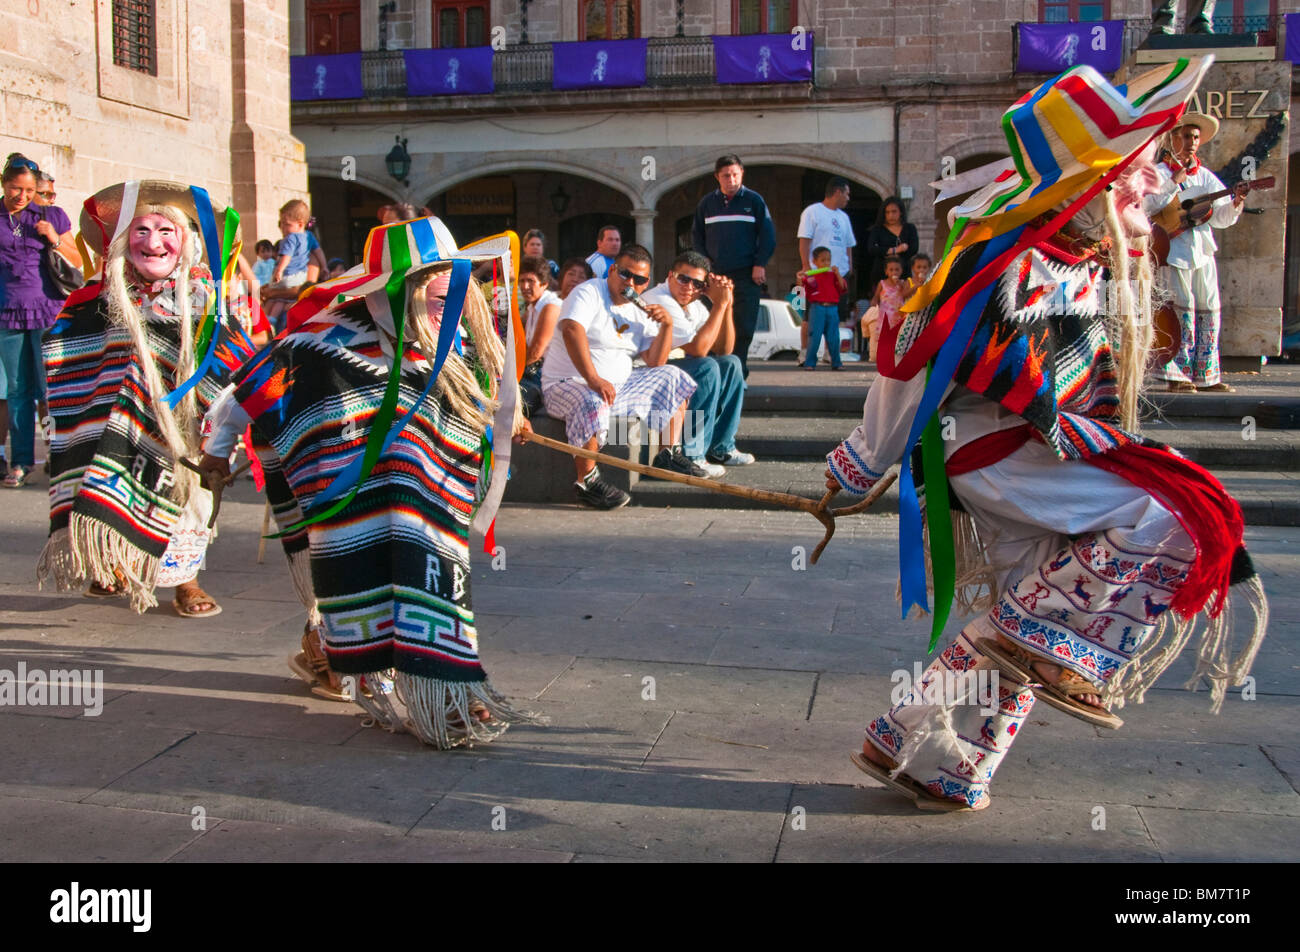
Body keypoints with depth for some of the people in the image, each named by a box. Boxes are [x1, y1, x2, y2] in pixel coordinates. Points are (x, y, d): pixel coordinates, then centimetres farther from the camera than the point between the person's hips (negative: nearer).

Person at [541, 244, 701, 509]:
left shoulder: (639, 311, 13)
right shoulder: (589, 293, -10)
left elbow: (654, 362, 9)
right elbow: (571, 330, -31)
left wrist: (667, 326, -7)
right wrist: (593, 379, -41)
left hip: (619, 385, 8)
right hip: (567, 385, -8)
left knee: (673, 378, 9)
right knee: (592, 405, -41)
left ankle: (670, 454, 9)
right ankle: (586, 482, -29)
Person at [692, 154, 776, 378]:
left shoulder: (754, 200, 5)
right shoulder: (707, 203, 11)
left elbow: (768, 235, 5)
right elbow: (697, 236, 16)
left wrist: (759, 264, -4)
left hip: (746, 275, -2)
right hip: (715, 274, 2)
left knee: (744, 326, -6)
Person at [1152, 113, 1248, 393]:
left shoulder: (1205, 176, 14)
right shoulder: (1160, 172, 1)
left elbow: (1221, 216, 7)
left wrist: (1237, 201, -12)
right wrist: (1175, 180, -17)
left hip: (1203, 250, 5)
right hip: (1174, 249, -5)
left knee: (1209, 309, 3)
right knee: (1183, 309, -8)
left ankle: (1206, 376, 10)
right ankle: (1179, 376, -2)